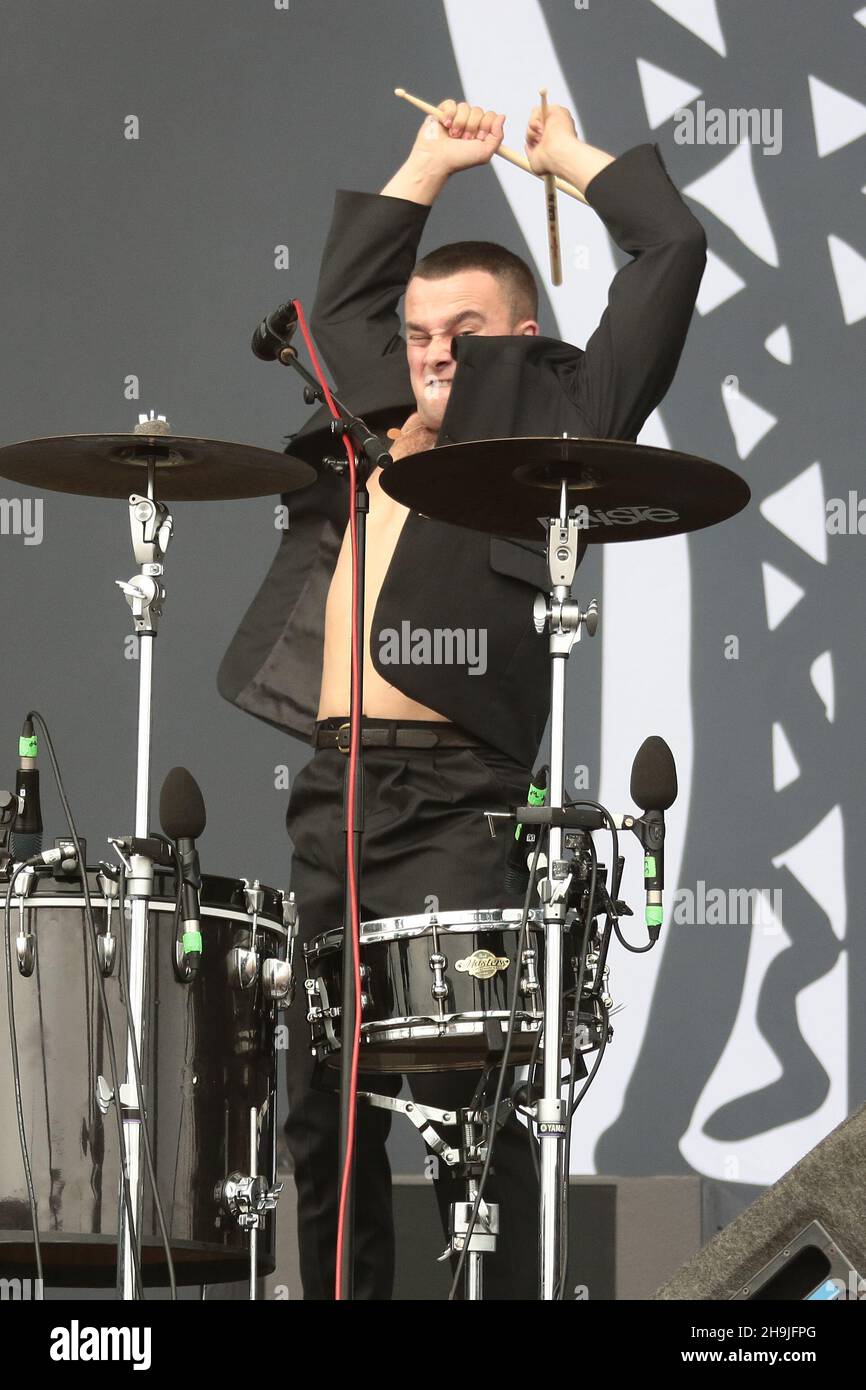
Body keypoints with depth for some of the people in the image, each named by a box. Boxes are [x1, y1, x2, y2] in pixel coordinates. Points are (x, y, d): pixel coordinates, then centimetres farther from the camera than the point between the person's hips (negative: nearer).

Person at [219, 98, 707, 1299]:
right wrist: (430, 166, 37)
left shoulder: (548, 418, 8)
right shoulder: (378, 413, 23)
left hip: (457, 798, -6)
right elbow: (344, 295, 42)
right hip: (335, 788, 6)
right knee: (319, 1110, 6)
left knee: (461, 1097, -12)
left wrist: (572, 157, 17)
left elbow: (670, 253, 3)